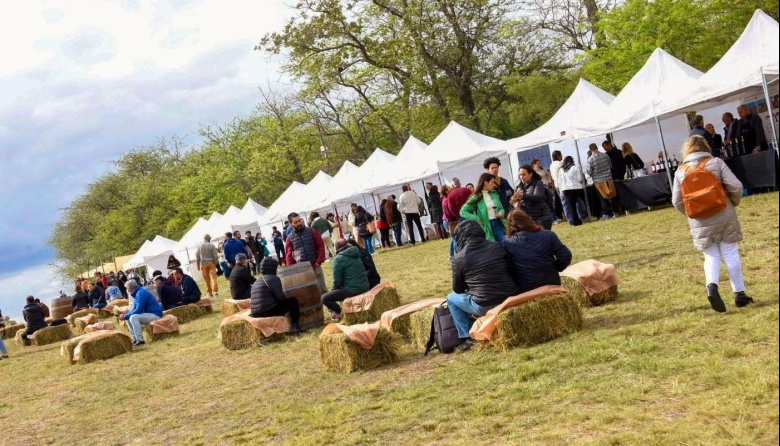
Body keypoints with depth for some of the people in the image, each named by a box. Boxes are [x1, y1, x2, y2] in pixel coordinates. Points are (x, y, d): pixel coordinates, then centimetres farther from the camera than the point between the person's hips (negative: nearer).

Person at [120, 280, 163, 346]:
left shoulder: (141, 293, -19)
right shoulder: (137, 293, 12)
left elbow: (138, 310, -23)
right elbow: (134, 309, 16)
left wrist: (125, 316, -15)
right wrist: (125, 315, -1)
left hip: (155, 315, -10)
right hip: (149, 314, 10)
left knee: (133, 317, -26)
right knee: (129, 318, 8)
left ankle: (140, 340, -23)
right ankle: (135, 338, 4)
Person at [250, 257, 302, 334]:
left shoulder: (256, 282, 18)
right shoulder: (273, 278, -7)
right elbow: (280, 297, -11)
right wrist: (286, 298, 15)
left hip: (256, 314, 8)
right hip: (268, 311, -8)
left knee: (279, 303, 34)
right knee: (293, 301, 5)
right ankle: (295, 326, 1)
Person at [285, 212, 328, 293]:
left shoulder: (311, 232, 3)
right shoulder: (290, 238, 3)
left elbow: (321, 246, 2)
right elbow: (289, 256, 4)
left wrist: (319, 262, -7)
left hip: (315, 267, 0)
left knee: (322, 290, 5)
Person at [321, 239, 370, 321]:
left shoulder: (338, 259, -9)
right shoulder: (356, 255, 14)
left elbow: (337, 280, -9)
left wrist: (333, 290, 11)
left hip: (352, 290, -8)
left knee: (324, 298, -1)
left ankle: (341, 313, 2)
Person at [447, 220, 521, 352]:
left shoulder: (459, 258, -2)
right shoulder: (498, 247, 6)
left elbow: (458, 289, 10)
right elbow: (513, 274, 13)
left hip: (484, 307, -4)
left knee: (451, 298, 21)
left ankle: (467, 338, 15)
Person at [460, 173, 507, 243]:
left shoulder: (494, 194, 8)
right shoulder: (476, 197, -7)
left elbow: (501, 208, 19)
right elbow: (463, 212, -8)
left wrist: (501, 213, -5)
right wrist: (476, 219, -13)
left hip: (498, 224, 4)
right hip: (487, 226, -4)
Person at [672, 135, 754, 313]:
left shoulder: (680, 172, 1)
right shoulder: (716, 163, -5)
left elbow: (677, 201, 3)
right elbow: (736, 186, -9)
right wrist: (734, 203, 11)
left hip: (700, 223, 1)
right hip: (724, 217, -1)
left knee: (711, 256, 10)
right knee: (731, 254, 9)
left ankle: (711, 286, -14)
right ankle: (739, 293, 14)